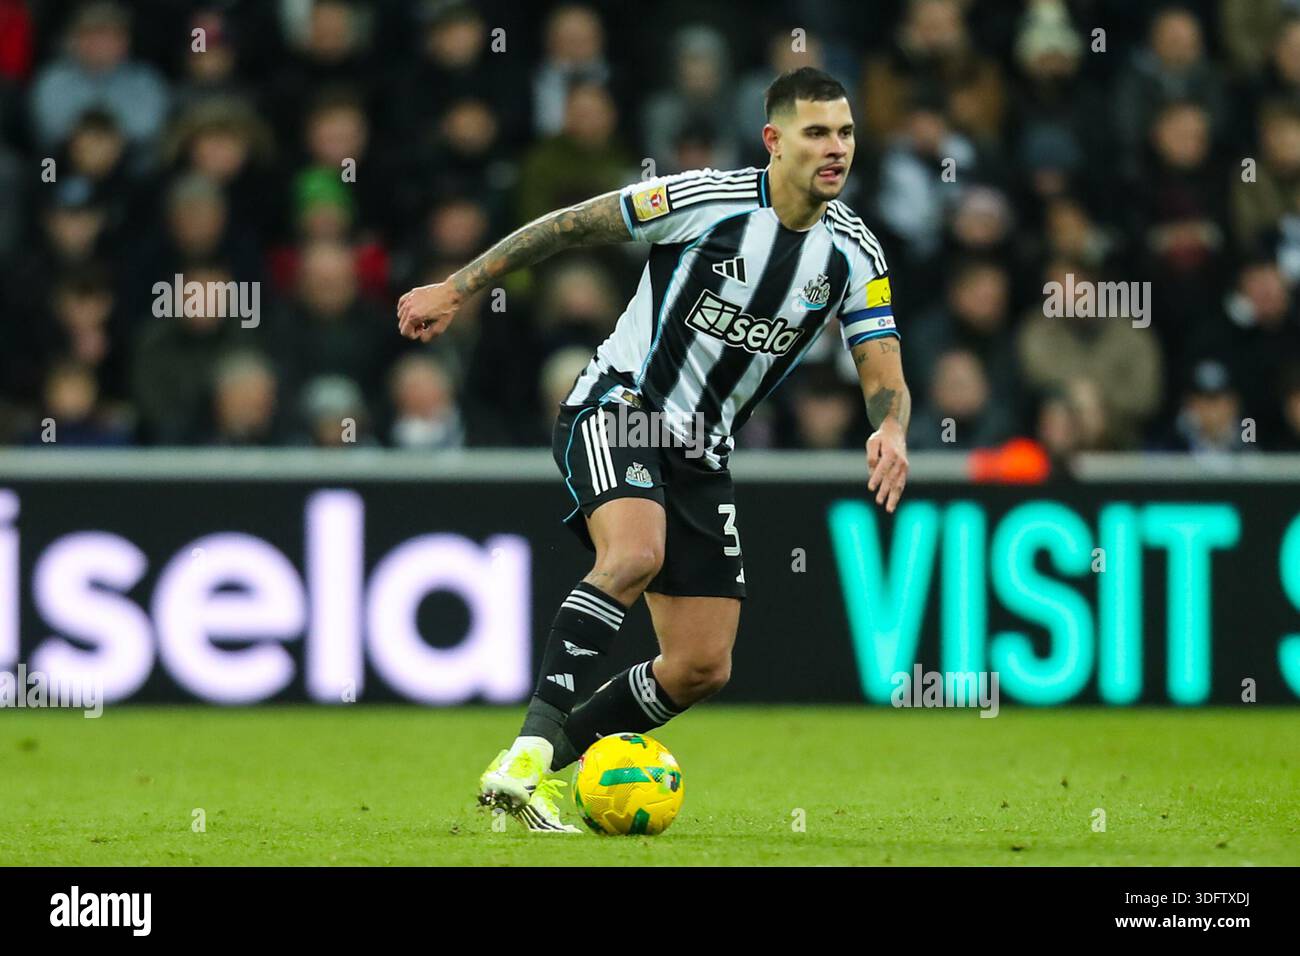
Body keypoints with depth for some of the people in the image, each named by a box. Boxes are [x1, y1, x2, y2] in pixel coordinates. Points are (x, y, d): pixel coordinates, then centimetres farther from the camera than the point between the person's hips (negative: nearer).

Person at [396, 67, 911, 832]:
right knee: (636, 554, -36)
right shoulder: (706, 200, -15)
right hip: (616, 410, -6)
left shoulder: (855, 253, -2)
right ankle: (527, 756, -37)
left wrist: (891, 431, -27)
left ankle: (544, 769, 16)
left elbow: (884, 375, -3)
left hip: (701, 452, 6)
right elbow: (571, 225, -5)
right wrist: (458, 288, -2)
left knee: (704, 669, -1)